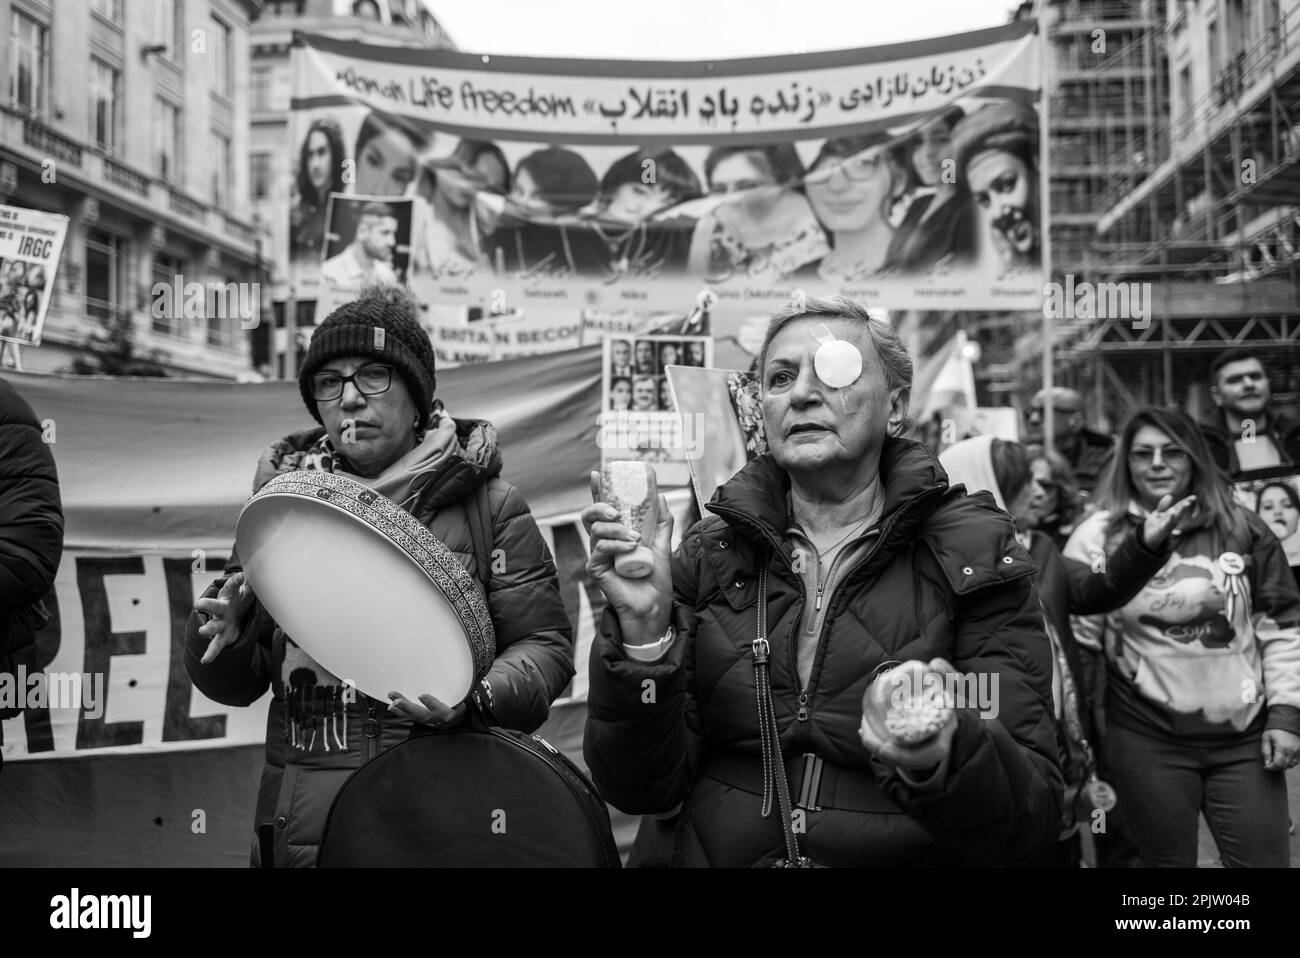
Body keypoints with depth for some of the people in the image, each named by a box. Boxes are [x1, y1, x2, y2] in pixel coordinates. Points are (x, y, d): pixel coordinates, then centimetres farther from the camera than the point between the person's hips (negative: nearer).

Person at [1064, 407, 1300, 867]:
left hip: (1243, 736, 2)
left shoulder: (1242, 529, 3)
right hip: (1147, 740, -1)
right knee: (1169, 861, 9)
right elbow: (1077, 639, 0)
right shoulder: (1099, 536, -2)